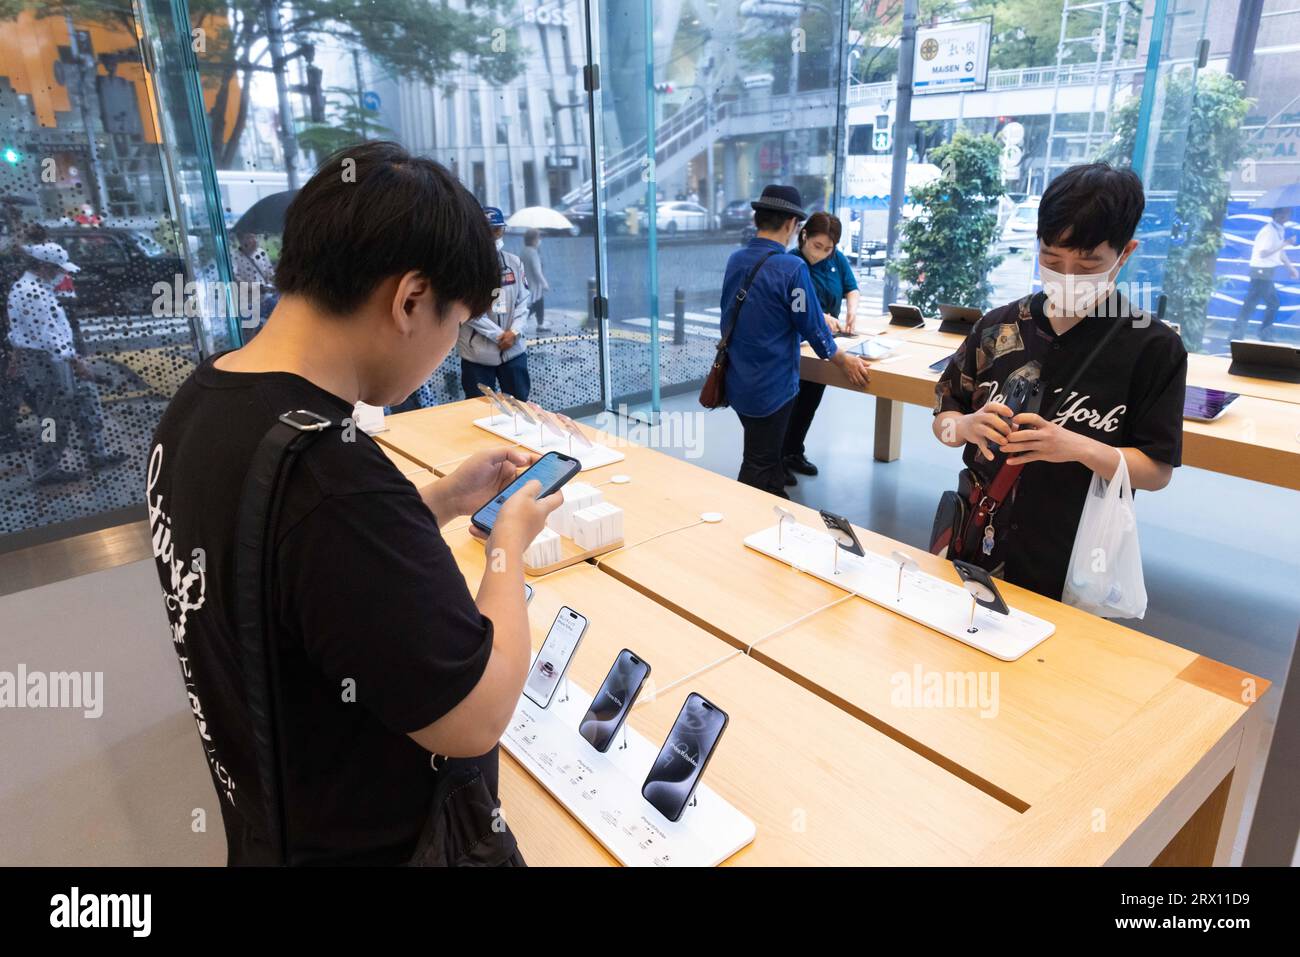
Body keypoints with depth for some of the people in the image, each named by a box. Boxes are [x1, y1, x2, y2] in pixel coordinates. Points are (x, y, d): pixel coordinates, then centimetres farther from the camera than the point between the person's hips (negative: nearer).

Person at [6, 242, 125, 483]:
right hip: (47, 362, -11)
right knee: (57, 418, -1)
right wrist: (75, 363, -25)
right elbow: (49, 334, -27)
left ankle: (97, 453, 21)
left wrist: (18, 355, 28)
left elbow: (20, 328, 21)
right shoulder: (35, 293, -22)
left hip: (35, 357, 11)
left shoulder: (23, 286, 12)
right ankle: (45, 470, 11)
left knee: (86, 400, 15)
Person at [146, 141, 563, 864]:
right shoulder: (331, 476, -37)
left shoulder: (199, 403, -7)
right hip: (370, 843, -7)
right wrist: (511, 541, -15)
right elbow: (476, 719, -27)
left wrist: (444, 501, 2)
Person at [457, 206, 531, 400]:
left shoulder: (514, 262, 7)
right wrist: (498, 335, -14)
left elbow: (523, 300, 7)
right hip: (477, 354, -4)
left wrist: (515, 331, -9)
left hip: (514, 350, 4)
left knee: (520, 404, 14)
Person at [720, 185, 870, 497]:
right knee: (758, 466, 6)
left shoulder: (735, 260, 1)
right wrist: (844, 362, 2)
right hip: (771, 386, -7)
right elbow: (812, 325, -15)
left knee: (767, 452, 24)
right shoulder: (791, 268, -21)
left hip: (738, 381, 8)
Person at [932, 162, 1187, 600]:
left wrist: (1078, 447, -24)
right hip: (977, 542, 3)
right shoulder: (998, 326, -1)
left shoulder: (1153, 347, -9)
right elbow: (943, 418, 4)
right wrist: (967, 426, -18)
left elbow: (1157, 470, -7)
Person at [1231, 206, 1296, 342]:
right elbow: (1263, 253, -24)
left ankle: (1265, 336, 21)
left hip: (1267, 273, 10)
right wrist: (1284, 244, -22)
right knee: (1250, 305, -7)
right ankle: (1236, 337, -4)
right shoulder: (1269, 231, -17)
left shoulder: (1279, 230, 11)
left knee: (1273, 304, 14)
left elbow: (1280, 252, 21)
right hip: (1261, 272, -10)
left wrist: (1290, 267, 22)